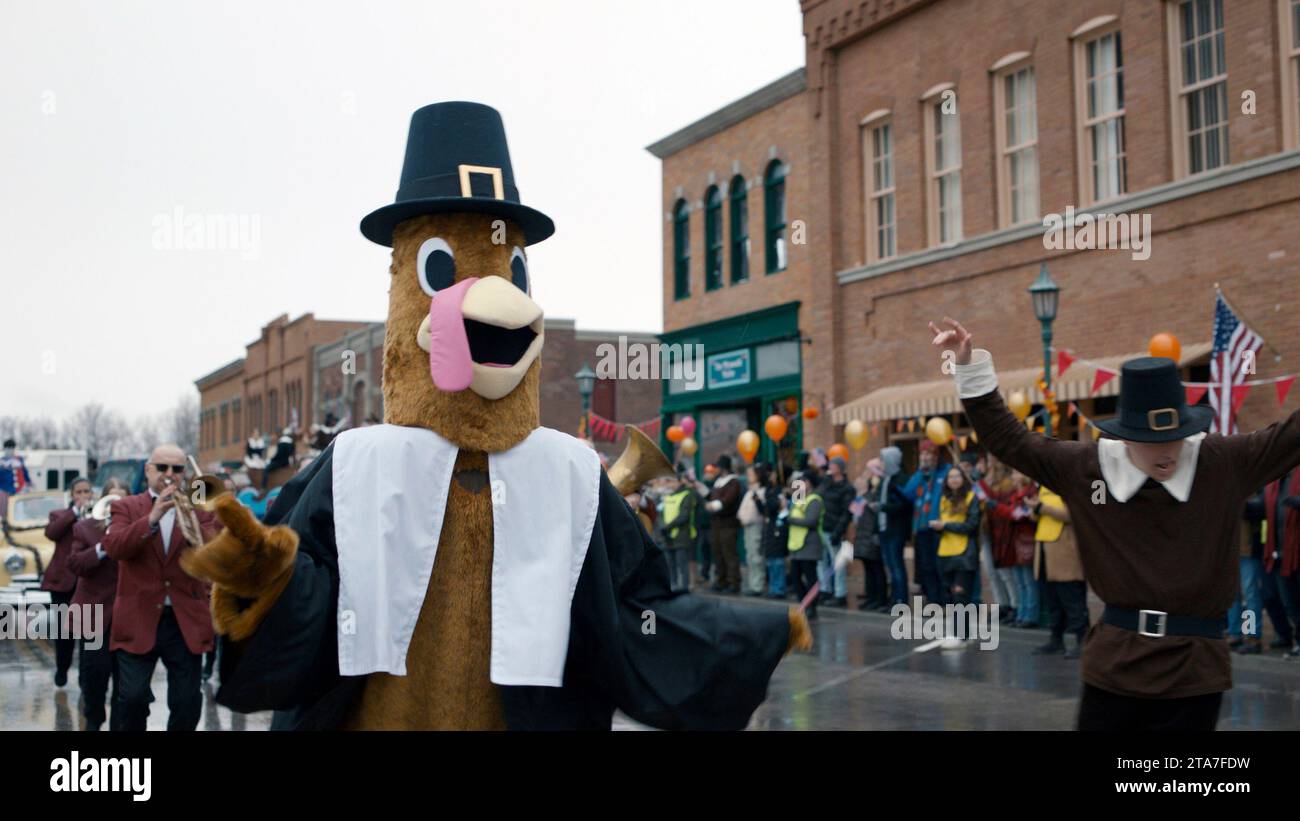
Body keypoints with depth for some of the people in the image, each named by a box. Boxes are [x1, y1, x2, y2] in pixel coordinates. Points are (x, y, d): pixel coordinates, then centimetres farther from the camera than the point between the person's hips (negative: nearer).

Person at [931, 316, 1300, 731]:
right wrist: (970, 368, 3)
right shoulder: (1086, 468, 0)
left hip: (1194, 676, -1)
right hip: (1113, 667, 1)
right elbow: (1008, 438, 7)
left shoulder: (1225, 464, -4)